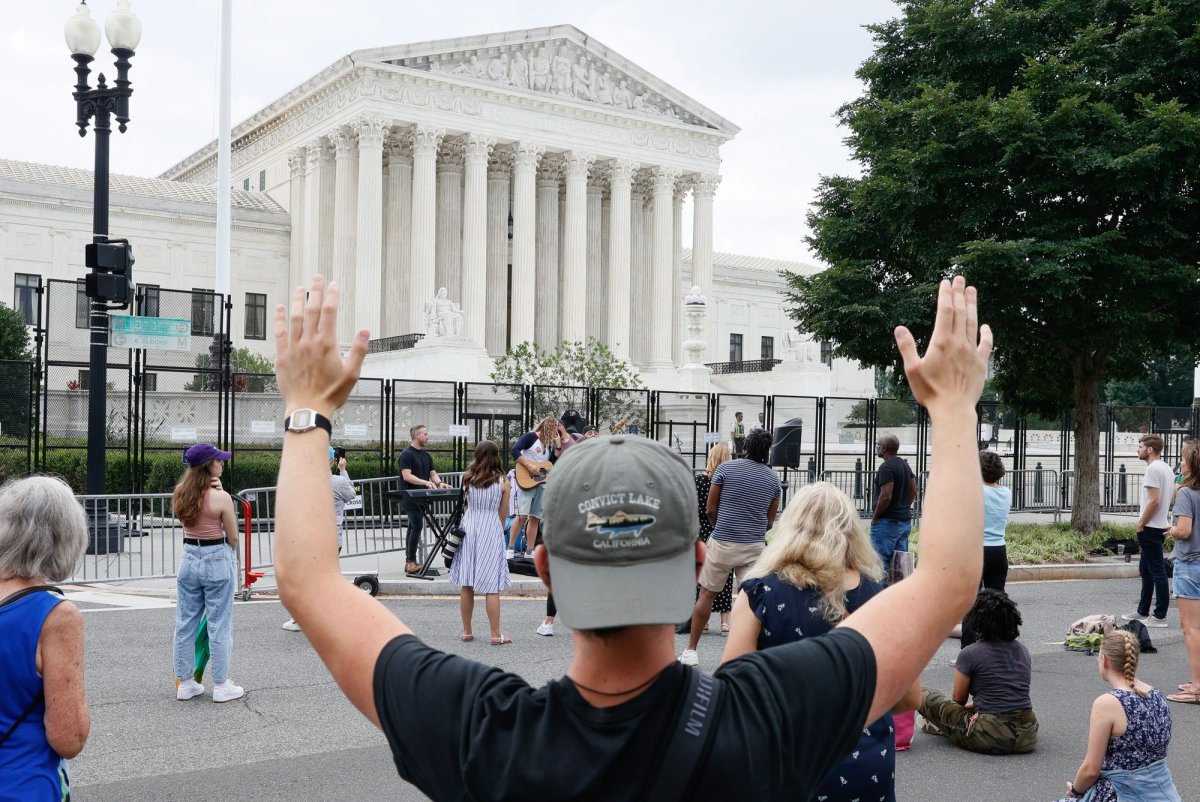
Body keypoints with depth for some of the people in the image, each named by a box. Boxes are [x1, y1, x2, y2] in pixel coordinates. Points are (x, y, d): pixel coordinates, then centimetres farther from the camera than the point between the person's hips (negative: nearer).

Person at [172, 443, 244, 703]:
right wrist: (230, 555, 12)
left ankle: (184, 683, 21)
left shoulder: (181, 494, 1)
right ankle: (221, 686, 11)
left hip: (189, 560, 6)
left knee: (185, 623, 13)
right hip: (217, 561, -6)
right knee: (219, 625, 4)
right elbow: (233, 538, -8)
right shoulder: (221, 497, -16)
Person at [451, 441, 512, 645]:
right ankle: (496, 634, 2)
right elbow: (502, 513, 3)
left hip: (468, 528, 3)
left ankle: (467, 632, 15)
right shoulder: (502, 482, -4)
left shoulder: (467, 478, 2)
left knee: (466, 585, 9)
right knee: (491, 586, 0)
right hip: (491, 531, -3)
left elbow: (466, 504, 12)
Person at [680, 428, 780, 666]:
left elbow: (710, 509, 1)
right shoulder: (773, 478, 6)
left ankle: (691, 650, 15)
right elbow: (770, 521, 11)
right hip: (755, 546, 2)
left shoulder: (726, 468, -3)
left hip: (723, 542, -2)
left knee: (706, 595, 8)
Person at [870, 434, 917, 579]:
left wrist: (875, 516, -11)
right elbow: (913, 492, 17)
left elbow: (886, 496, -22)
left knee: (882, 562, -5)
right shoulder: (905, 465, 13)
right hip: (905, 521, 9)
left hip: (887, 522, -9)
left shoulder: (886, 467, -16)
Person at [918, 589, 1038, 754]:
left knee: (924, 696, 5)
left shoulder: (970, 654, -5)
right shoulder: (1022, 650, 11)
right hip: (1027, 738, 6)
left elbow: (959, 700, 9)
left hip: (991, 739, -6)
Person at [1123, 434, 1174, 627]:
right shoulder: (1167, 469, 15)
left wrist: (1141, 524, -13)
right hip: (1160, 526, 10)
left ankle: (1160, 616, -2)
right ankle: (1143, 612, 25)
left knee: (1157, 571, -6)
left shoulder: (1153, 469, -16)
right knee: (1146, 570, 17)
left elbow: (1154, 501, -23)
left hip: (1150, 528, -10)